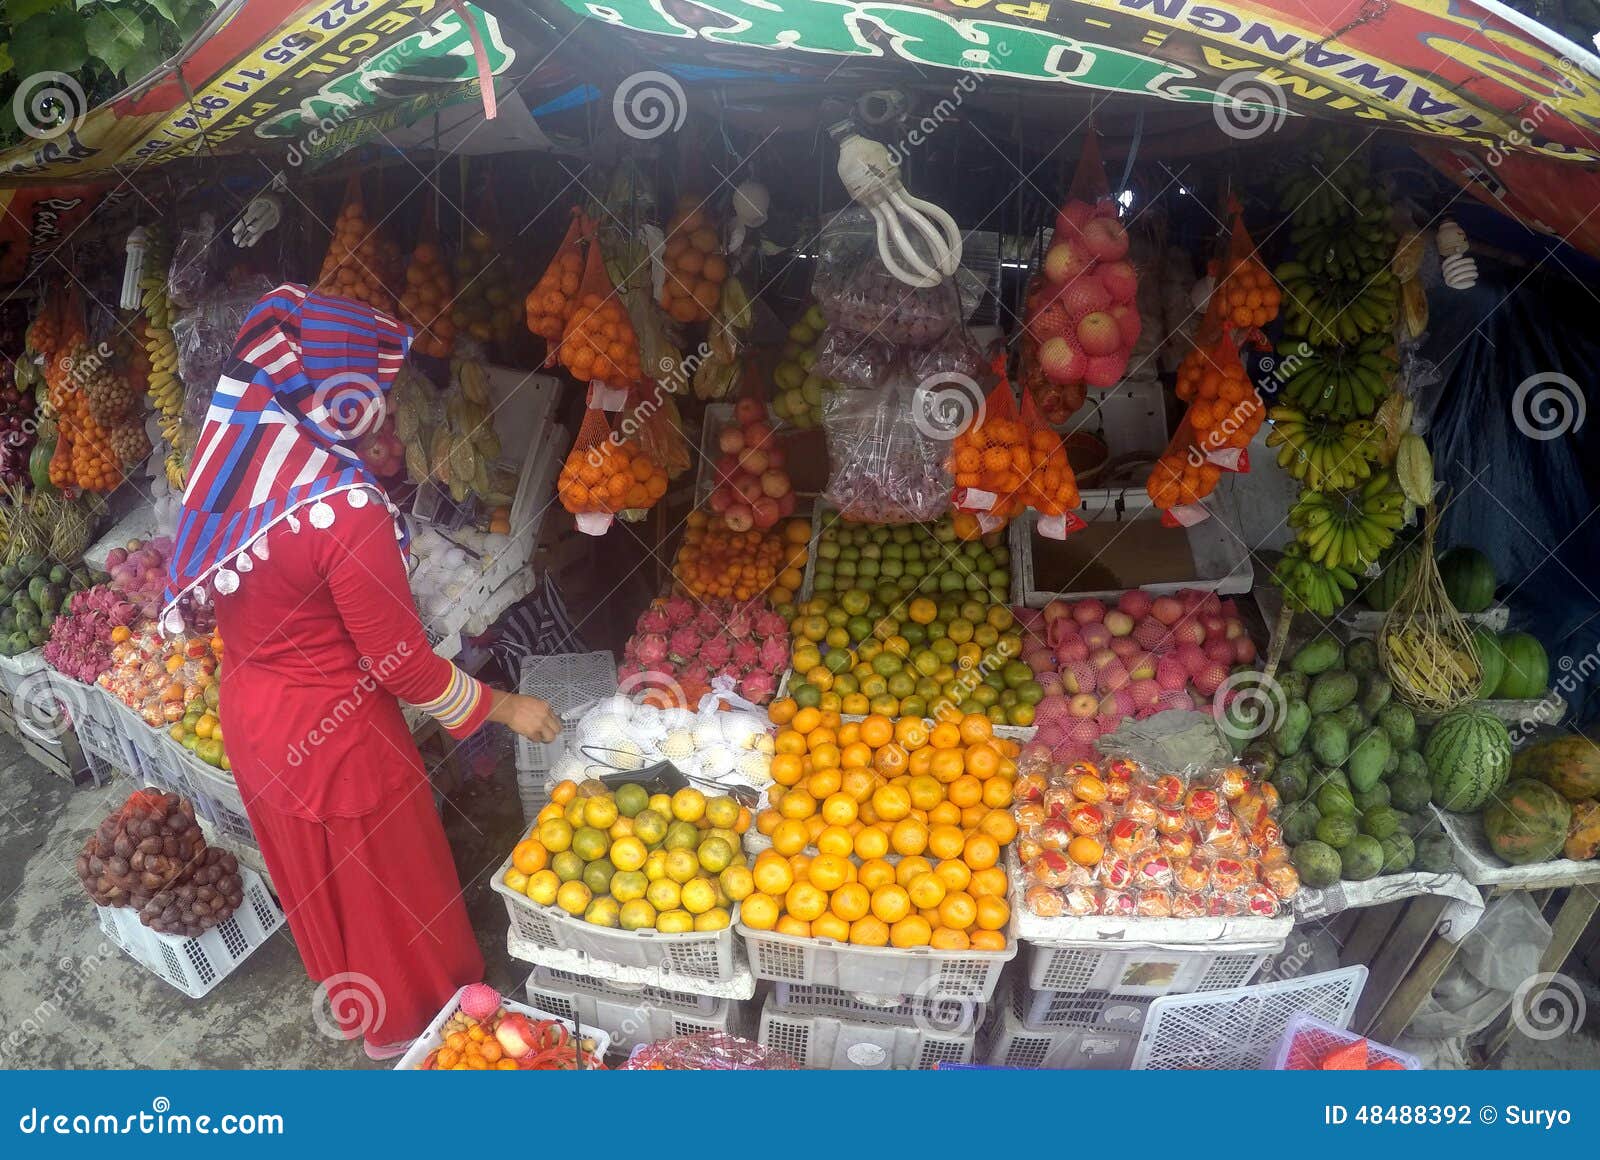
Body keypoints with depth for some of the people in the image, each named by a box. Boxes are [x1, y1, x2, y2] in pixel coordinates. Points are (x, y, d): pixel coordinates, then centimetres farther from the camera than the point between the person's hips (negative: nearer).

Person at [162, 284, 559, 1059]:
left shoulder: (226, 468, -8)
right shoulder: (343, 508, -31)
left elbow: (245, 607, 3)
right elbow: (402, 666, -24)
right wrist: (507, 709, -11)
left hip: (251, 718, 8)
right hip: (333, 735, -7)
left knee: (313, 879, 28)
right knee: (390, 887, 18)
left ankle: (352, 1003, 53)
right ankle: (414, 1022, 42)